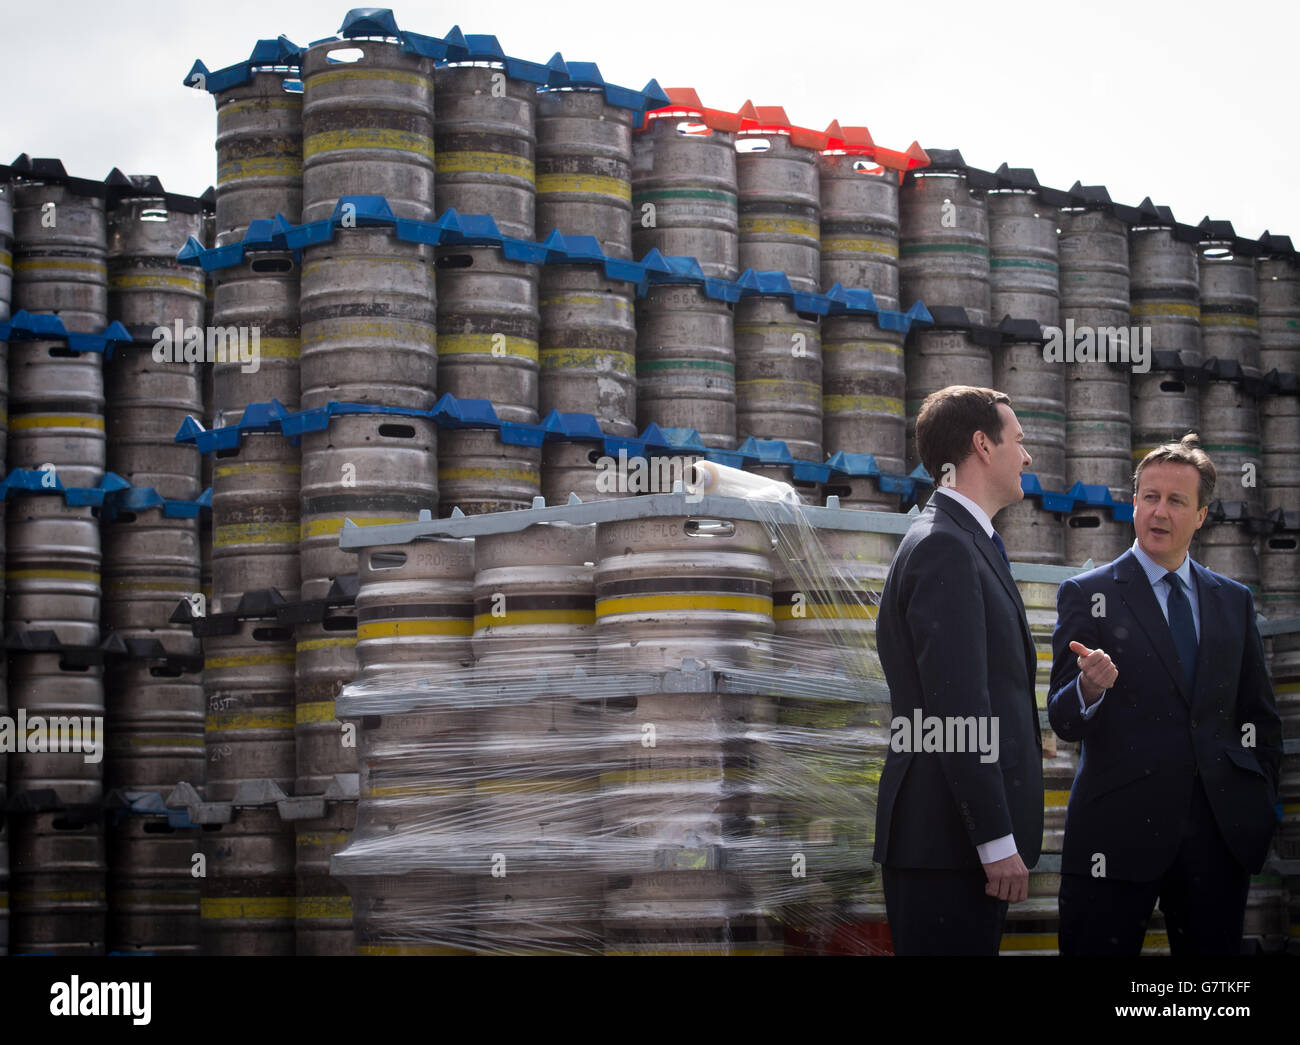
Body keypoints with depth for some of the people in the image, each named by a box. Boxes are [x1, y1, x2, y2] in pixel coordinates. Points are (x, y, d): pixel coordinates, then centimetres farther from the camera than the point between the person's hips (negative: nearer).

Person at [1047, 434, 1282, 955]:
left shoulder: (1234, 601, 14)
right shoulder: (1087, 595, 2)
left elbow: (1260, 715, 20)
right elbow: (1063, 720, -4)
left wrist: (1260, 799, 9)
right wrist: (1090, 689, -25)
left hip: (1220, 830, 3)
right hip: (1118, 829, -3)